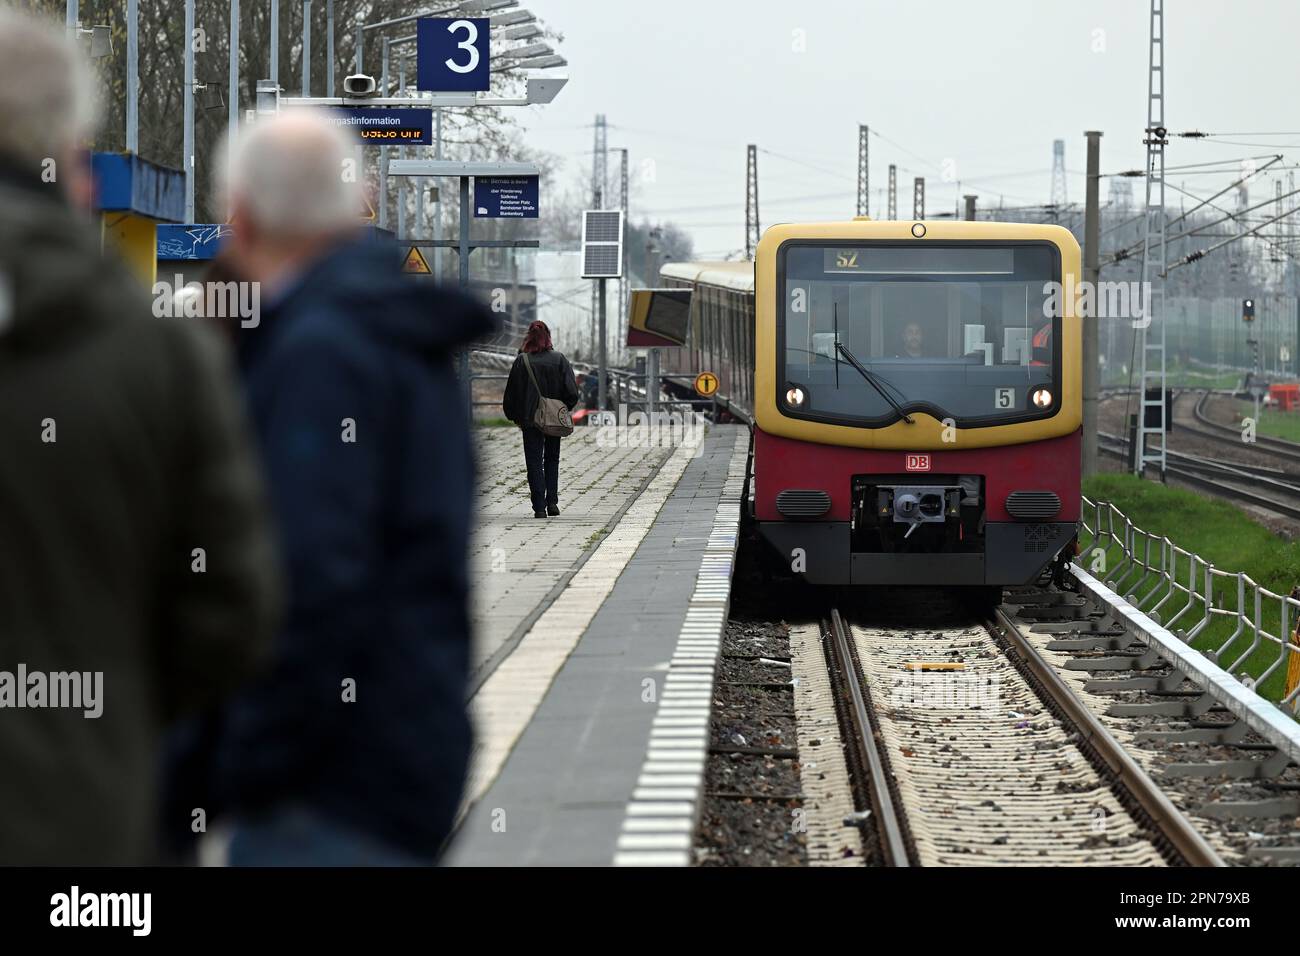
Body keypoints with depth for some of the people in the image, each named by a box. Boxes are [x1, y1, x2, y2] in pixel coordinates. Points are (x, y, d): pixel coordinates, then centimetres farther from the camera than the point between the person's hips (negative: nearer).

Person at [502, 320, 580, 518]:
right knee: (552, 460, 18)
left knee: (534, 463, 3)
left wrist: (516, 417, 10)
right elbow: (572, 392, -7)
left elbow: (511, 393, -3)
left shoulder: (522, 361, -7)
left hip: (530, 420, -2)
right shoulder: (559, 359, -4)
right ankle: (552, 501, 9)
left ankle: (539, 507, -5)